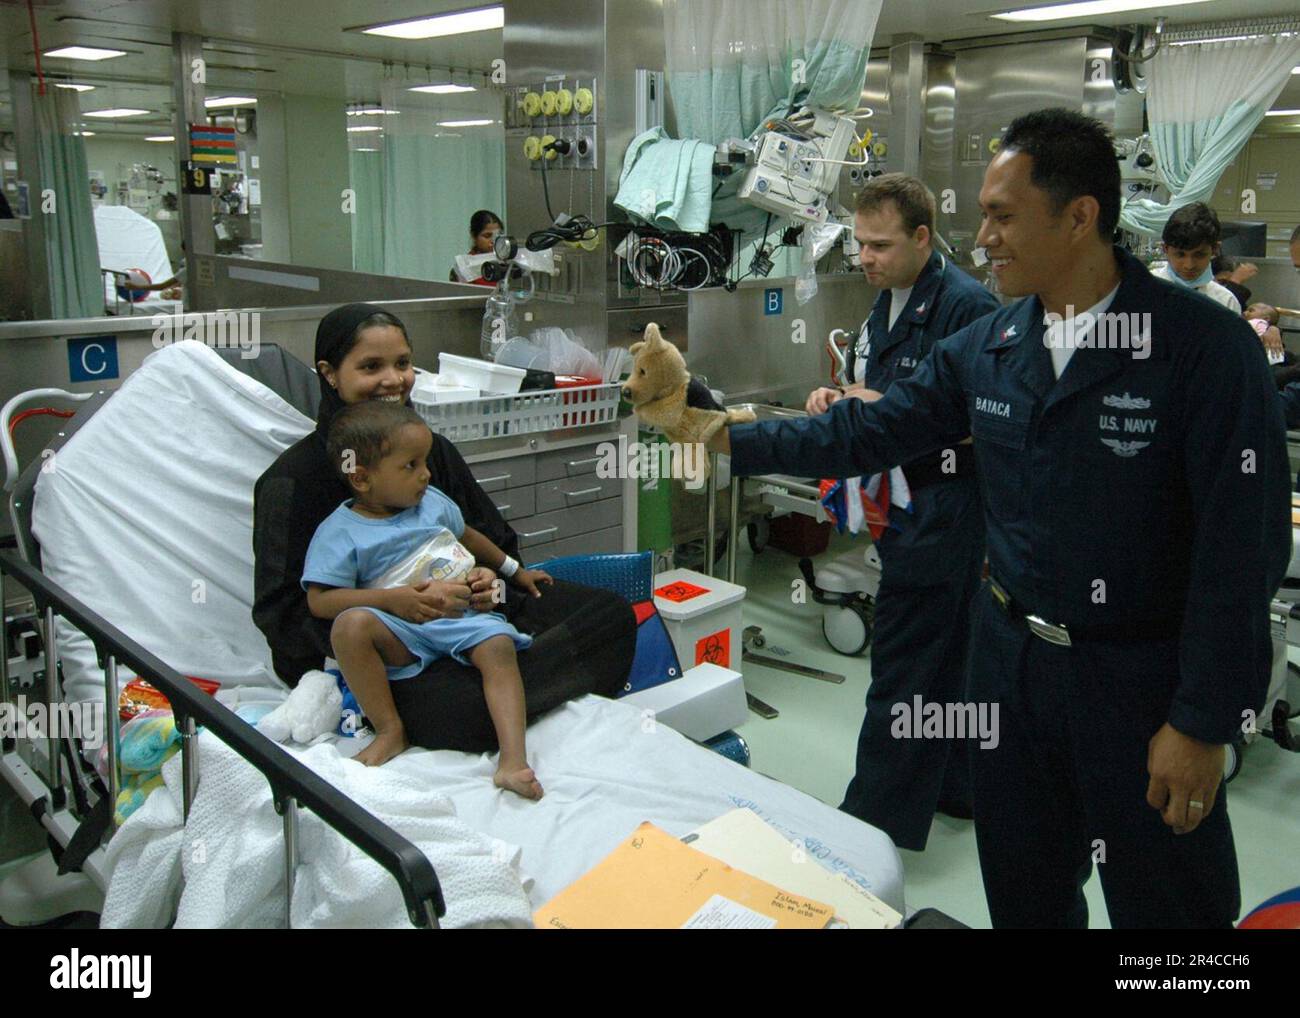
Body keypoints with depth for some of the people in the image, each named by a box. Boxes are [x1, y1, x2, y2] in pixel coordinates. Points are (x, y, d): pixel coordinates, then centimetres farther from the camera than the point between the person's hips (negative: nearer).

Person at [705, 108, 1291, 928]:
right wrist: (724, 439, -3)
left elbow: (1243, 546, -17)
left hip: (1141, 675, -5)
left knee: (1168, 905, 13)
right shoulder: (984, 349, 0)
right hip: (1011, 656, 5)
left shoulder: (1207, 347, -17)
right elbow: (867, 433, 5)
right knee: (1024, 891, 22)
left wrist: (1204, 722, -16)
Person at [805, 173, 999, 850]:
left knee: (904, 668, -3)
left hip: (943, 510, -9)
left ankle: (877, 819, 8)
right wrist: (841, 399, 2)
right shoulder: (887, 304, 12)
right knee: (945, 660, 20)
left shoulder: (967, 306, -17)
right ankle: (954, 786, 35)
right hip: (905, 507, 10)